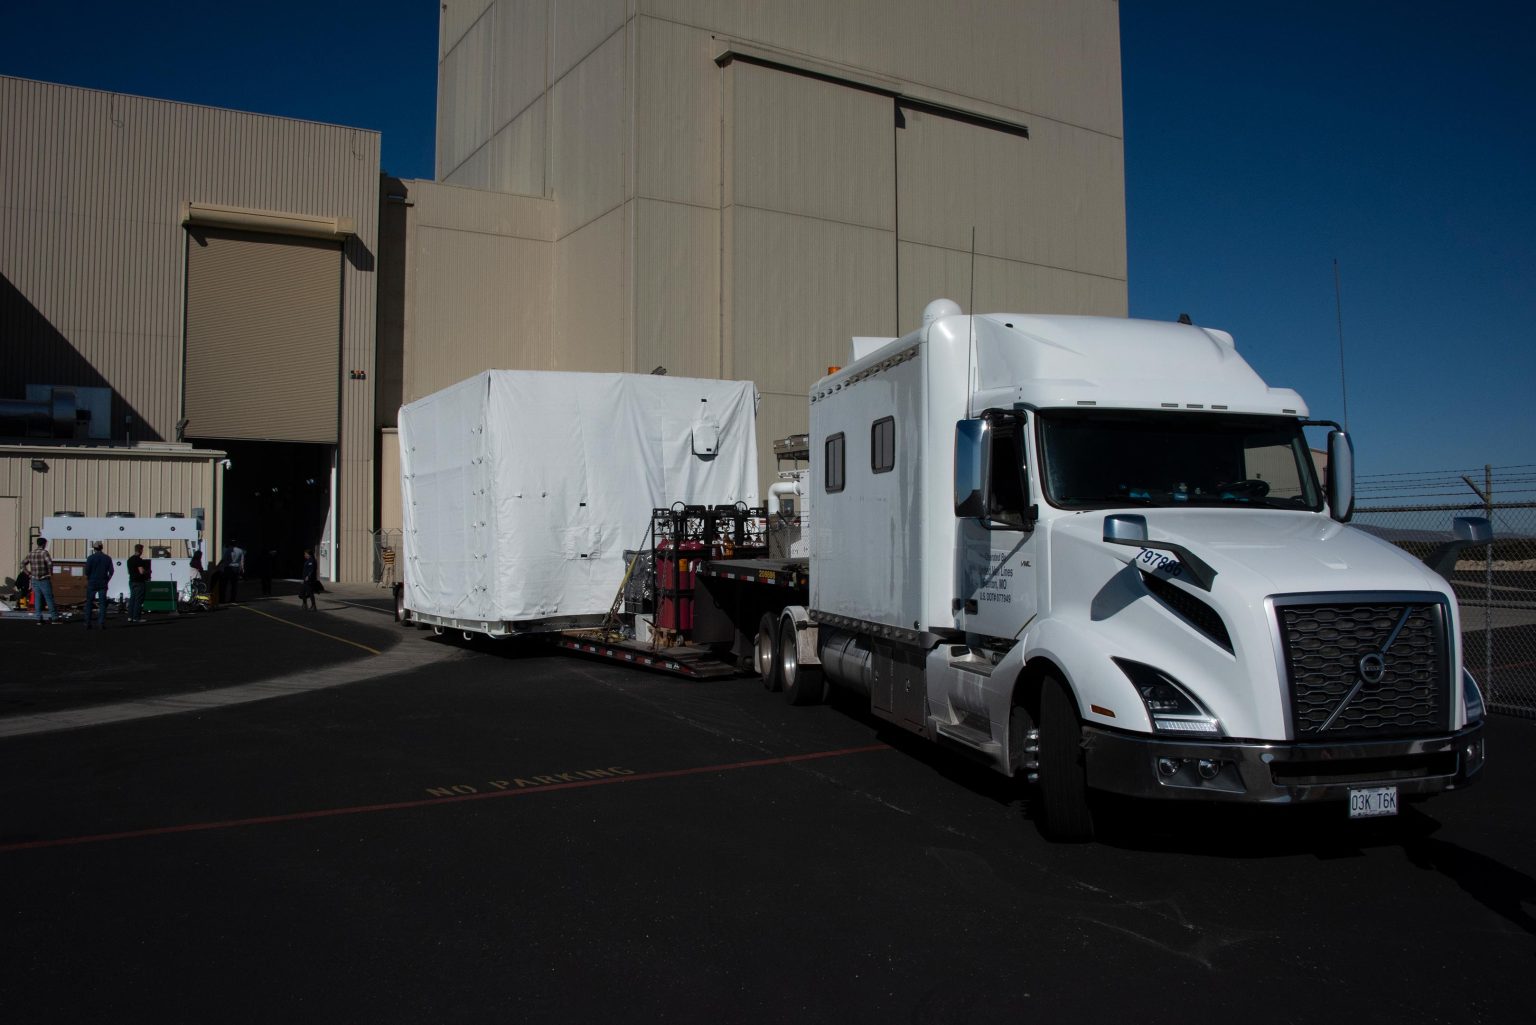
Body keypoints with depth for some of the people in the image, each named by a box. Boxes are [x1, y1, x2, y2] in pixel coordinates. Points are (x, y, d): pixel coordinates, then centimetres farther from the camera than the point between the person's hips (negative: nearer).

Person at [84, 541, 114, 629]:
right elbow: (111, 572, 2)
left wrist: (87, 581, 8)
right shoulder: (107, 558, 3)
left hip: (92, 583, -1)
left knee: (89, 603, 7)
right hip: (103, 584, 2)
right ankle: (102, 623, -4)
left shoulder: (91, 558, -5)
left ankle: (87, 623, 6)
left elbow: (87, 572, -8)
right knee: (103, 604, 3)